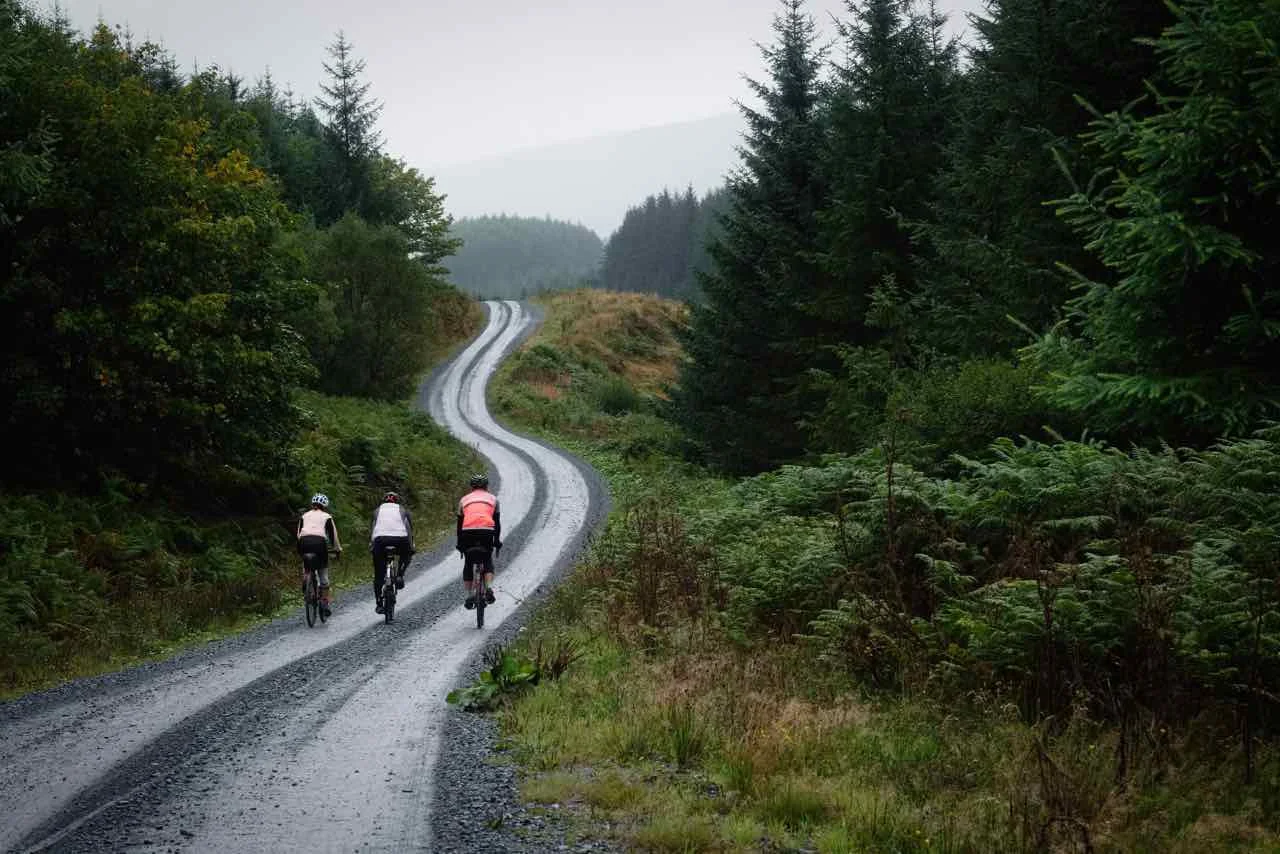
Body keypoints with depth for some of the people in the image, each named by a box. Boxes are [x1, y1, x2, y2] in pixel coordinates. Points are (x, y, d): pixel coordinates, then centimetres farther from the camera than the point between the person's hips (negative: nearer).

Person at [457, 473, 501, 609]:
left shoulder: (464, 499, 24)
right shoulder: (492, 498, 23)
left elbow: (459, 524, 25)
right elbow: (497, 523, 22)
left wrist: (459, 545, 31)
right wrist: (497, 542, 29)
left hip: (468, 531, 0)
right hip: (487, 531, 0)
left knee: (468, 564, 15)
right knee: (487, 561, 19)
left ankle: (469, 596, 9)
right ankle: (488, 589, 0)